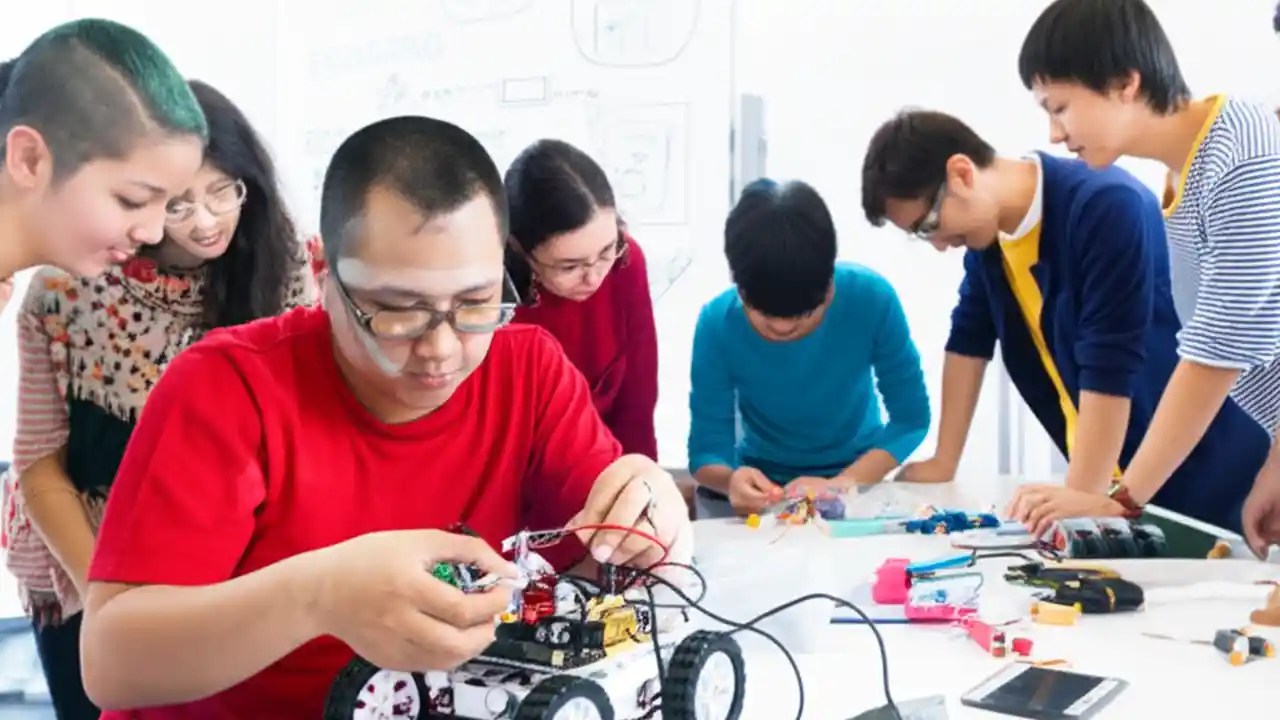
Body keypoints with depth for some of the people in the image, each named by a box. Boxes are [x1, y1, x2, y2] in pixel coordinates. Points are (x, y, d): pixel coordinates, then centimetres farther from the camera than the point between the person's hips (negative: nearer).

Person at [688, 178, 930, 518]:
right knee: (715, 500, -26)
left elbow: (910, 417, -13)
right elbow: (706, 451, -16)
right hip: (761, 485, 1)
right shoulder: (717, 323, -20)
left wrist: (841, 484, -28)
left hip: (857, 479, -1)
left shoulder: (871, 297, -21)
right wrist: (731, 480, -39)